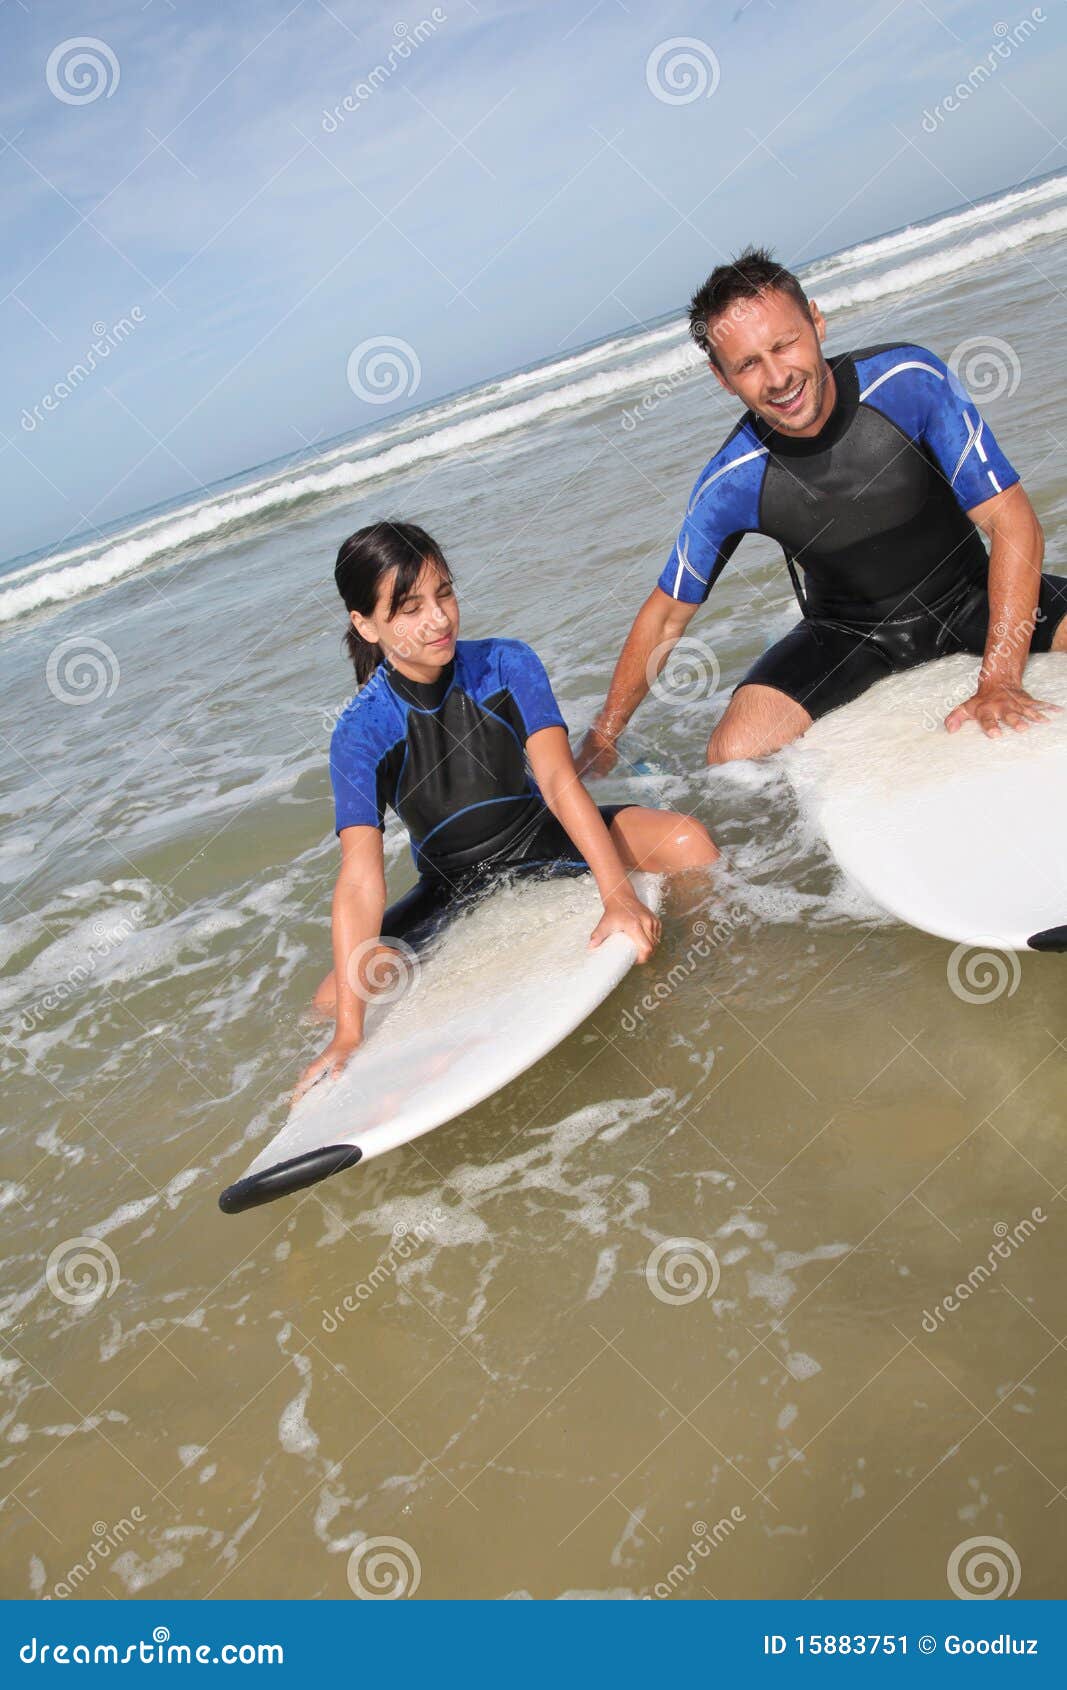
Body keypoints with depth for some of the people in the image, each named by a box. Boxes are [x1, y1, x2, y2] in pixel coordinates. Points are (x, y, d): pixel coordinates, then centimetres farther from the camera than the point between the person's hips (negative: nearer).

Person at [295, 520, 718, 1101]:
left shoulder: (507, 664, -18)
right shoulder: (361, 731, -23)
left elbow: (558, 779, -28)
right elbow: (359, 881, -30)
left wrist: (619, 896, -43)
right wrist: (349, 1034, -38)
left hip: (542, 840, 0)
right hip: (452, 888, 0)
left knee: (685, 839, -26)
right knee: (331, 1003, -19)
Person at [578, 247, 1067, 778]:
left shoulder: (909, 380, -23)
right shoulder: (732, 482, -20)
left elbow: (1013, 523, -22)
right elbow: (667, 613, -6)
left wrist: (998, 681, -33)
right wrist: (603, 736, -5)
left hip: (968, 596, 0)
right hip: (849, 631, 1)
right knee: (734, 755, -23)